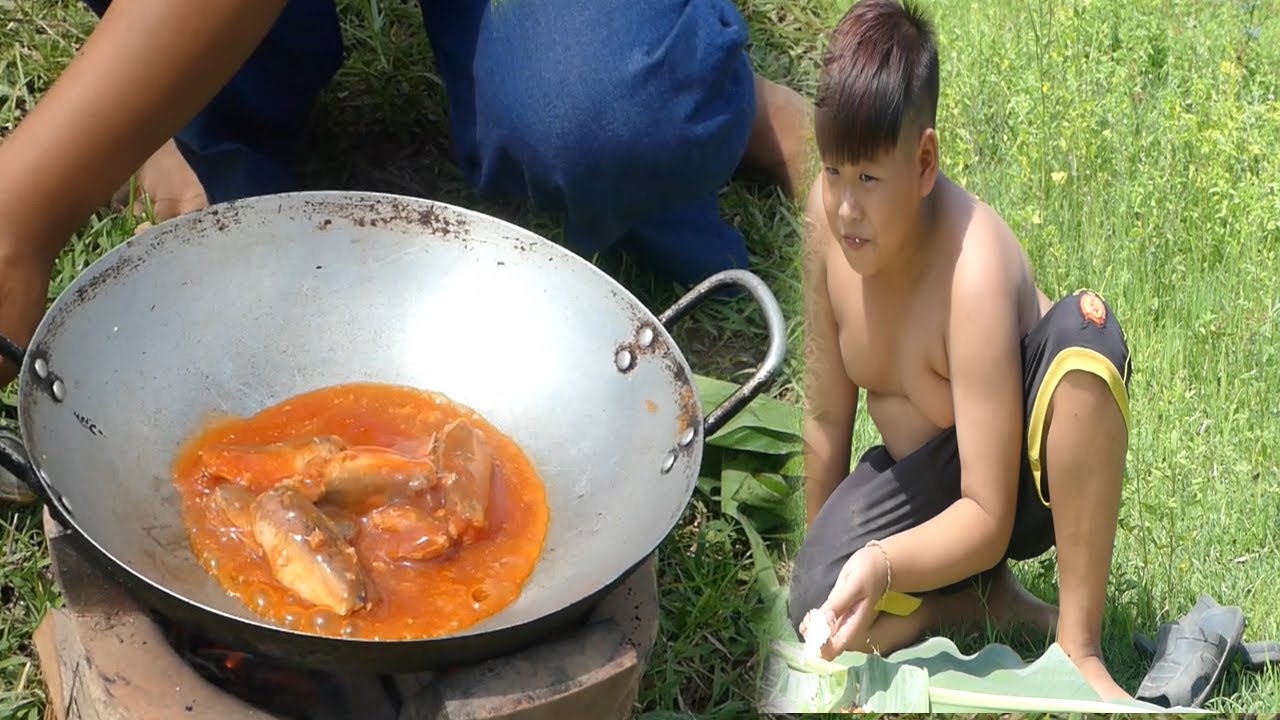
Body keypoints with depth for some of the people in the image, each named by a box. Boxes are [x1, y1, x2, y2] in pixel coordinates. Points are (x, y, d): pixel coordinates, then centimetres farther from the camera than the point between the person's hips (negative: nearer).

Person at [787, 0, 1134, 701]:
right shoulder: (827, 214, -17)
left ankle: (1079, 642, -27)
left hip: (1024, 467, -4)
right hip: (924, 475, 4)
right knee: (821, 610, -25)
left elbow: (987, 519, -30)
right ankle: (987, 597, 3)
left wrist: (882, 566, -47)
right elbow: (827, 417, -4)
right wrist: (822, 560, 4)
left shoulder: (972, 271, -32)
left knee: (1087, 328, -38)